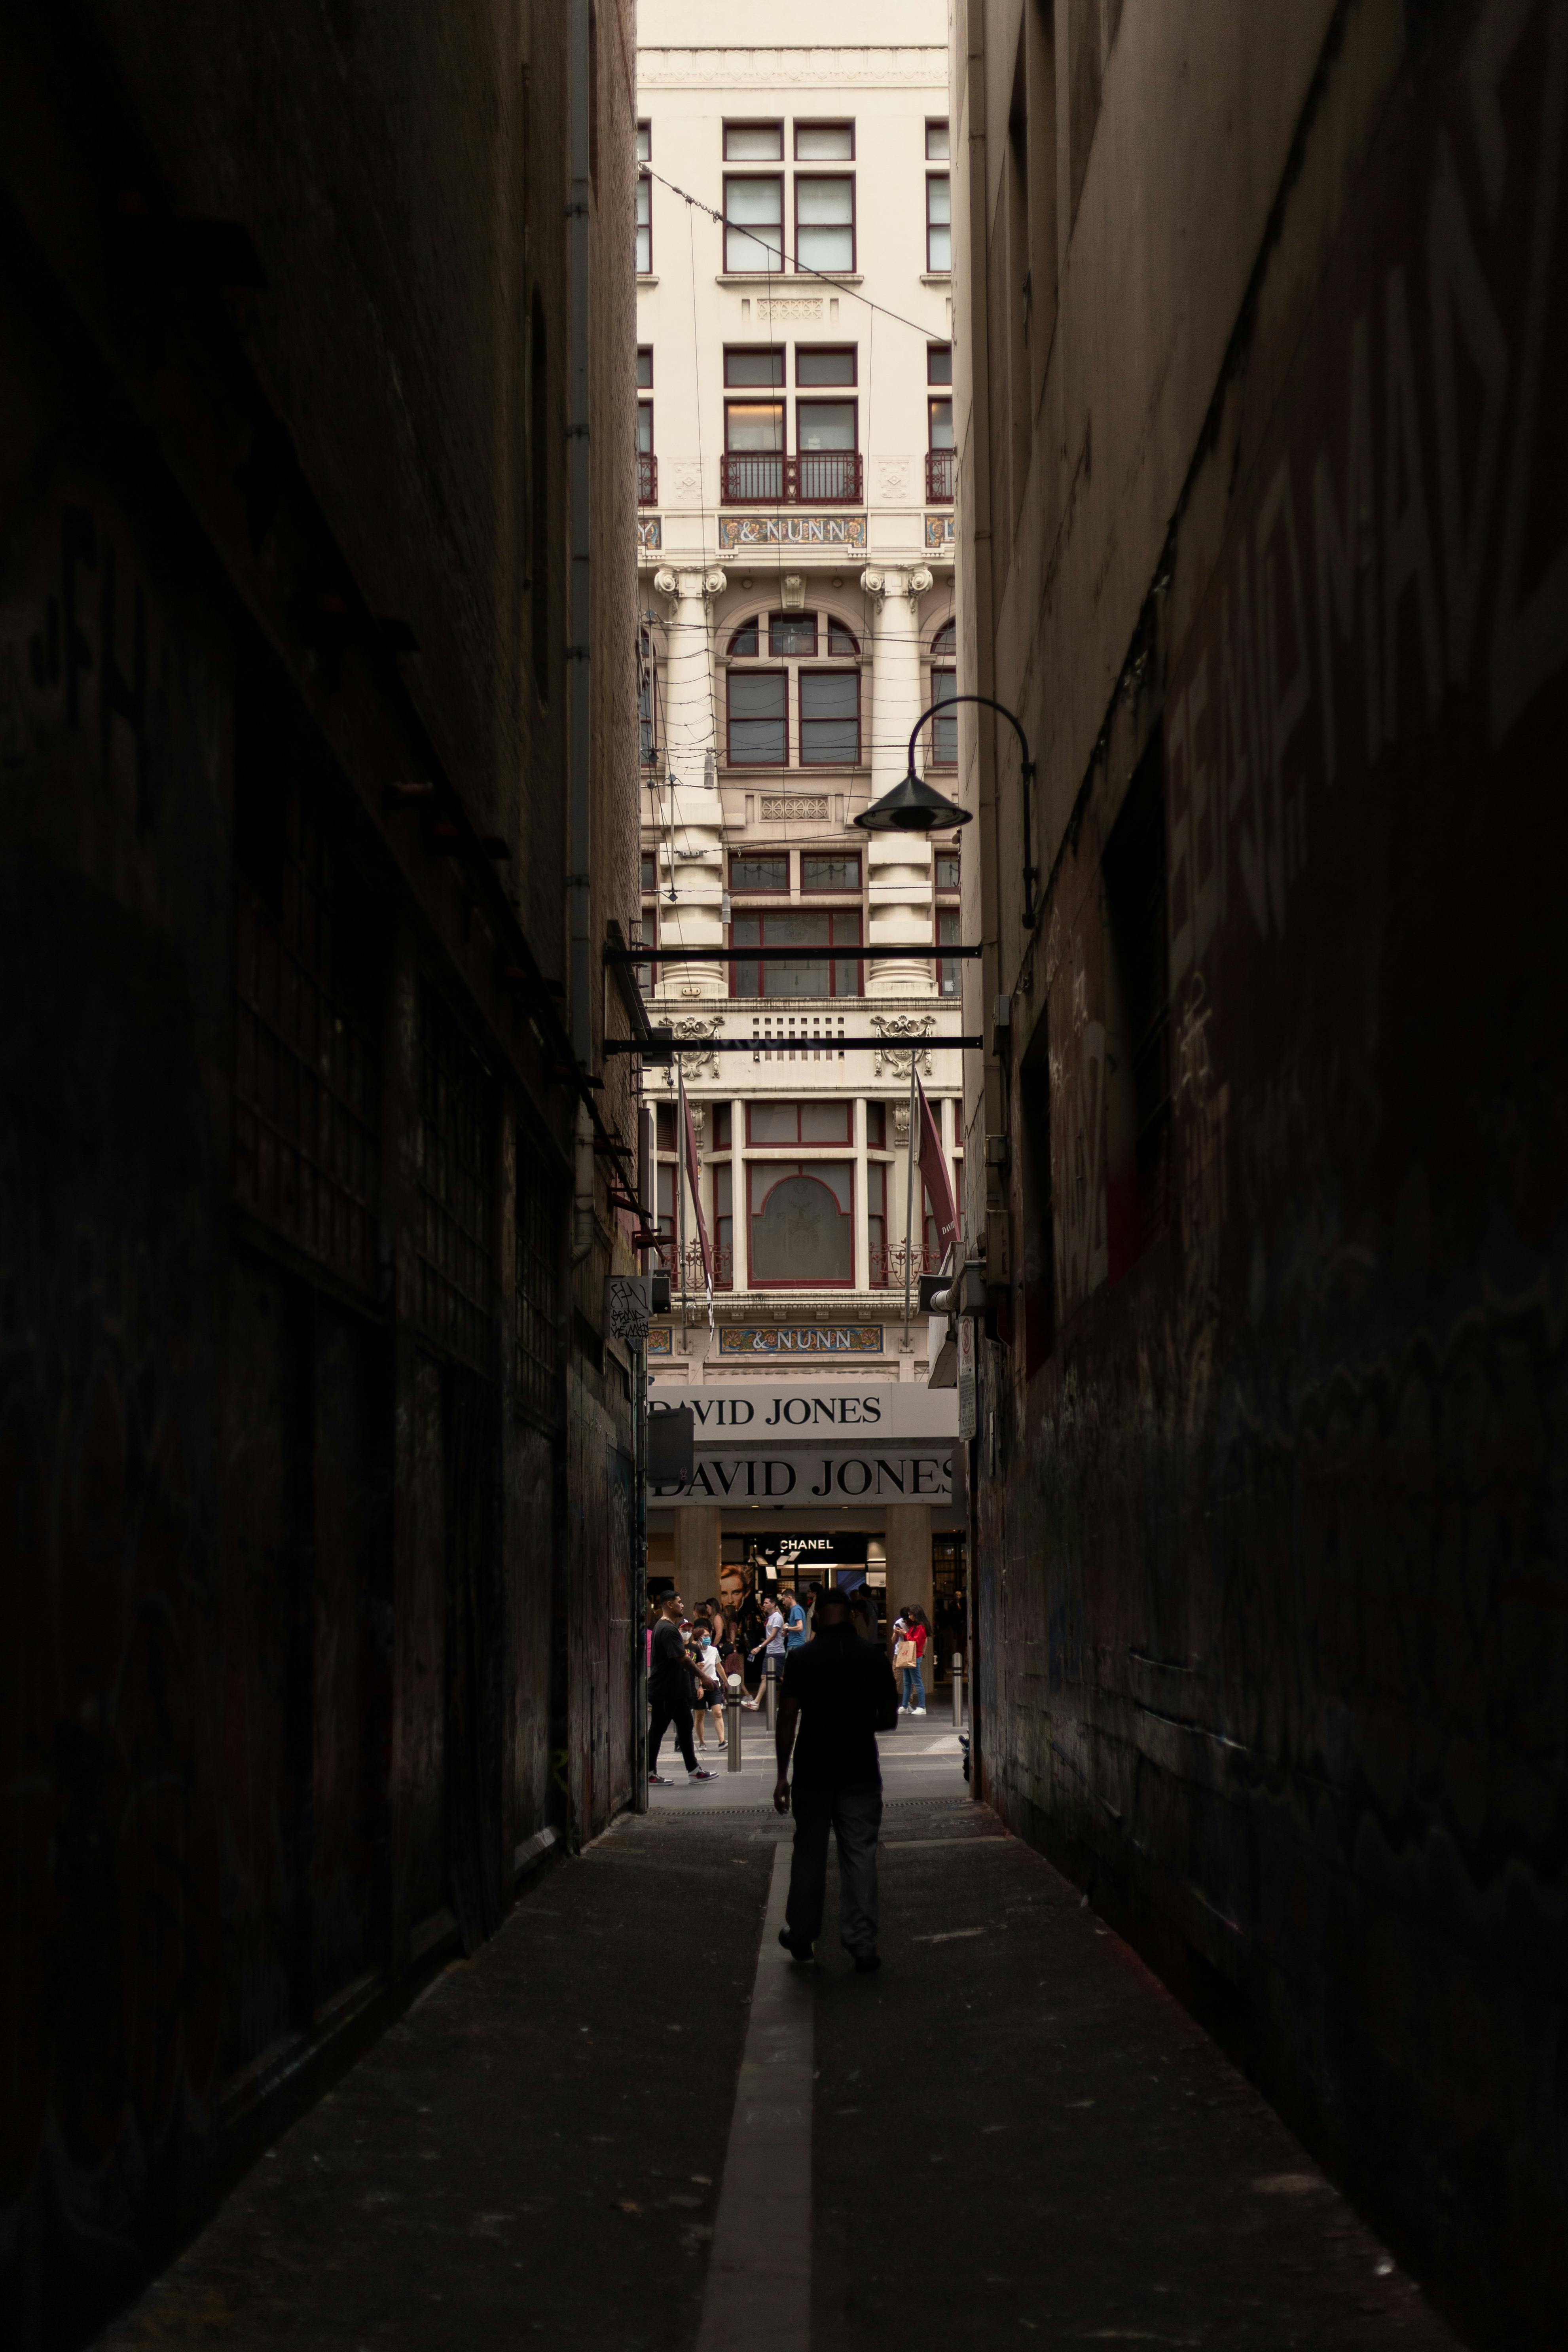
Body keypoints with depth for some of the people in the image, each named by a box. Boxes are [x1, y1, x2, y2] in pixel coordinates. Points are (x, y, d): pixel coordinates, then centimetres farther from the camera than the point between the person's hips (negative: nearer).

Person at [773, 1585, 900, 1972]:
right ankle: (862, 1945, -2)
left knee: (809, 1855, 12)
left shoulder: (801, 1658, -6)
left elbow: (788, 1718, -8)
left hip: (813, 1773, 0)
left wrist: (782, 1774, -4)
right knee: (860, 1856, 2)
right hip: (861, 1774, 1)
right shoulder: (874, 1658, -1)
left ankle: (801, 1936, 23)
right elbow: (889, 1719, 5)